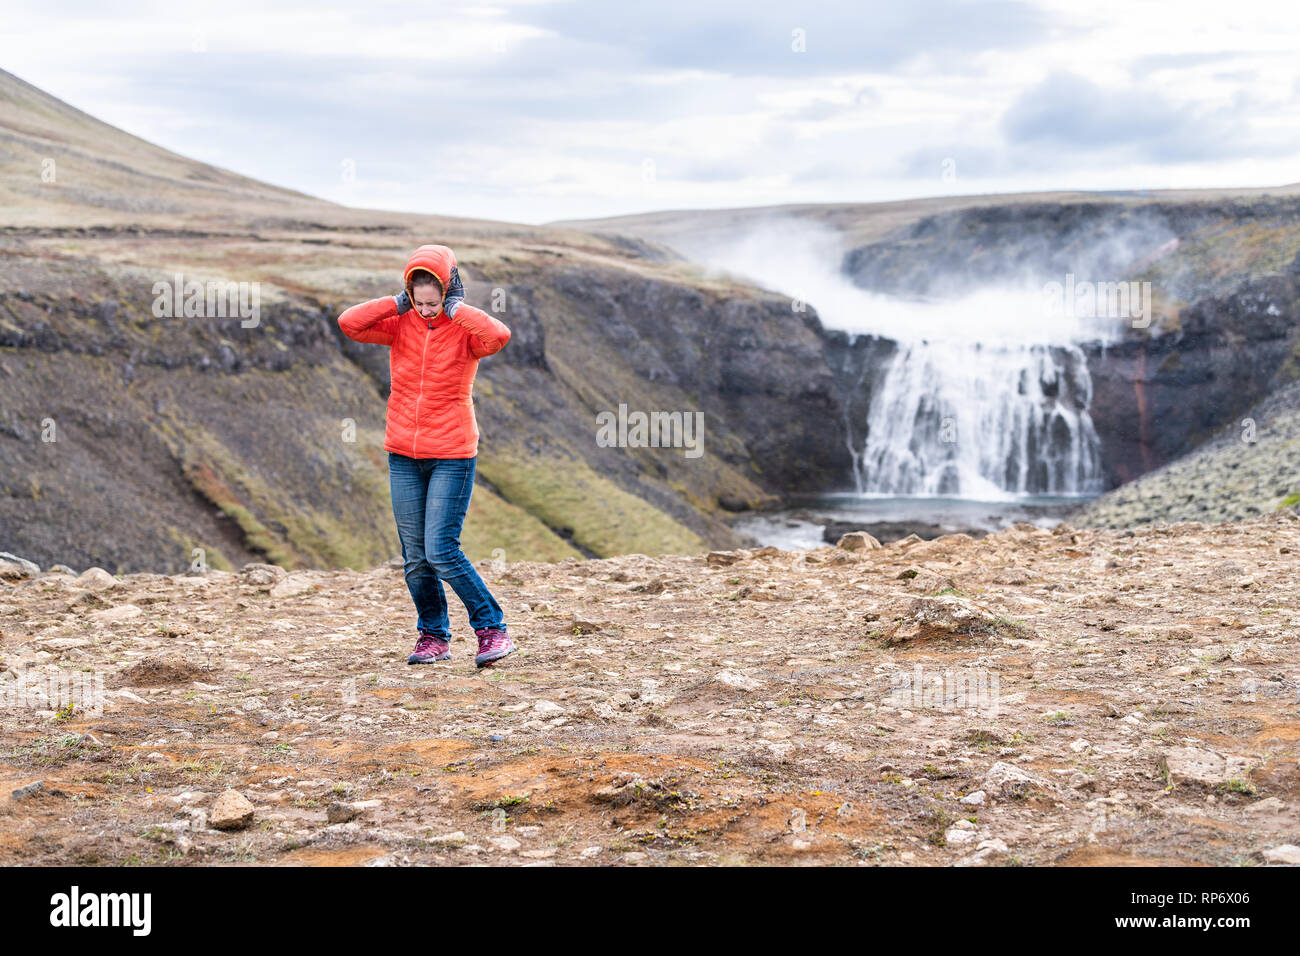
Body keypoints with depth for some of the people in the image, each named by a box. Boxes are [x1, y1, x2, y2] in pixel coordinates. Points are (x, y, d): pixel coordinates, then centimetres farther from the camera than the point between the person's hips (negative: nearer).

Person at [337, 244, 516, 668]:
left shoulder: (464, 330, -7)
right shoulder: (401, 325, 3)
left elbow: (500, 335, -30)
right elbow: (349, 323, -9)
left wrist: (456, 307, -19)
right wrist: (398, 302, -9)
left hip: (452, 457, -4)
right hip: (403, 457, 4)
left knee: (442, 552, -12)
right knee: (414, 557, 7)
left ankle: (493, 630, -1)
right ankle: (434, 637, 21)